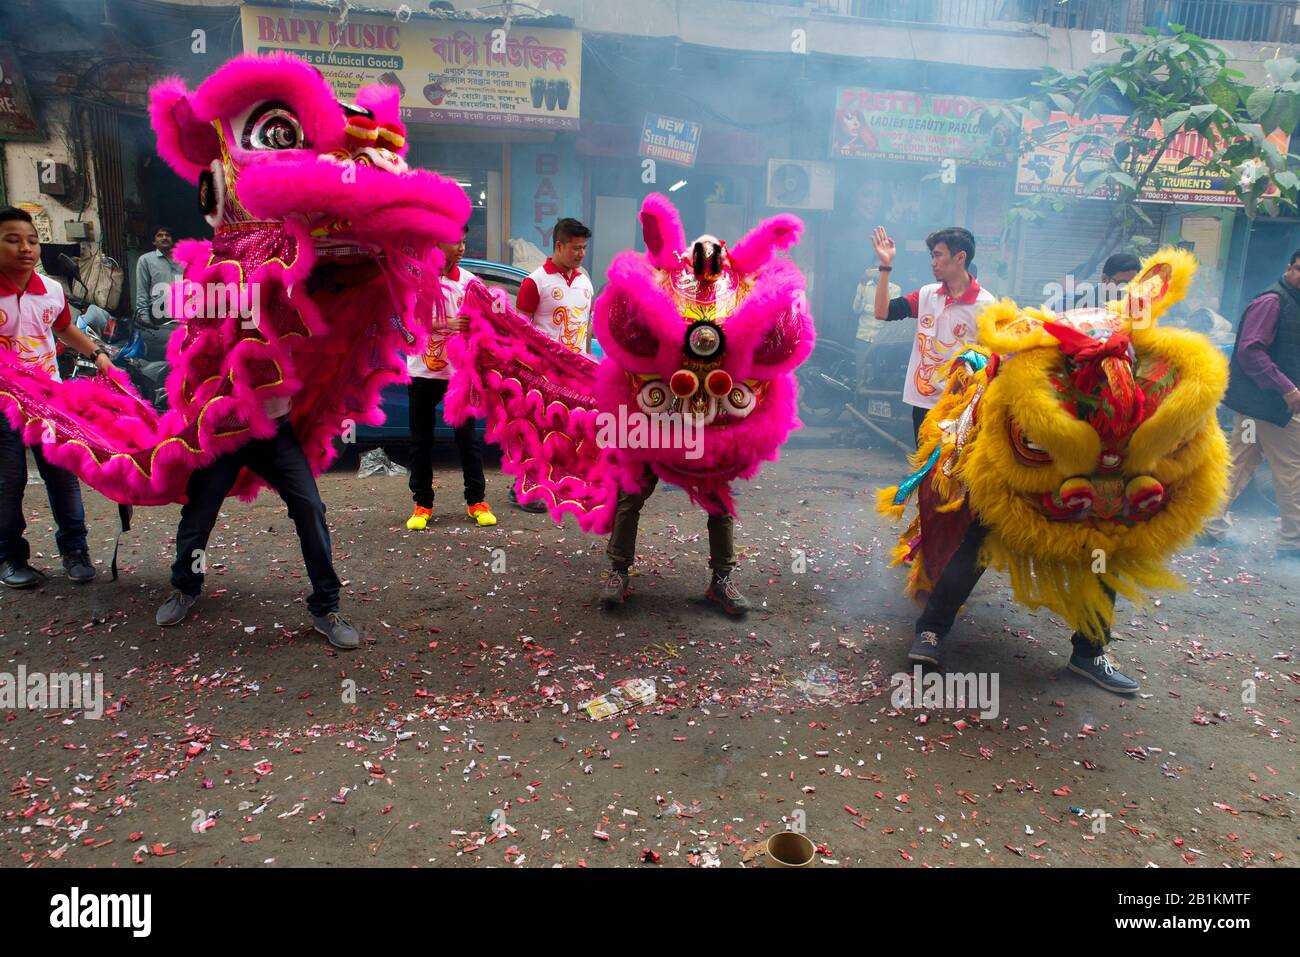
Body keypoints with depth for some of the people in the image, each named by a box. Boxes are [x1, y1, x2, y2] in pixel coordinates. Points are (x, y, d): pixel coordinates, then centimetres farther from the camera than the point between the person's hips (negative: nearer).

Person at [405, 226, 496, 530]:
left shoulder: (468, 280, 3)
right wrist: (447, 324, -29)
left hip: (458, 371, 1)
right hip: (423, 371, -1)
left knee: (467, 435, 5)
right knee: (421, 439, 7)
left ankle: (476, 500, 15)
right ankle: (422, 503, 18)